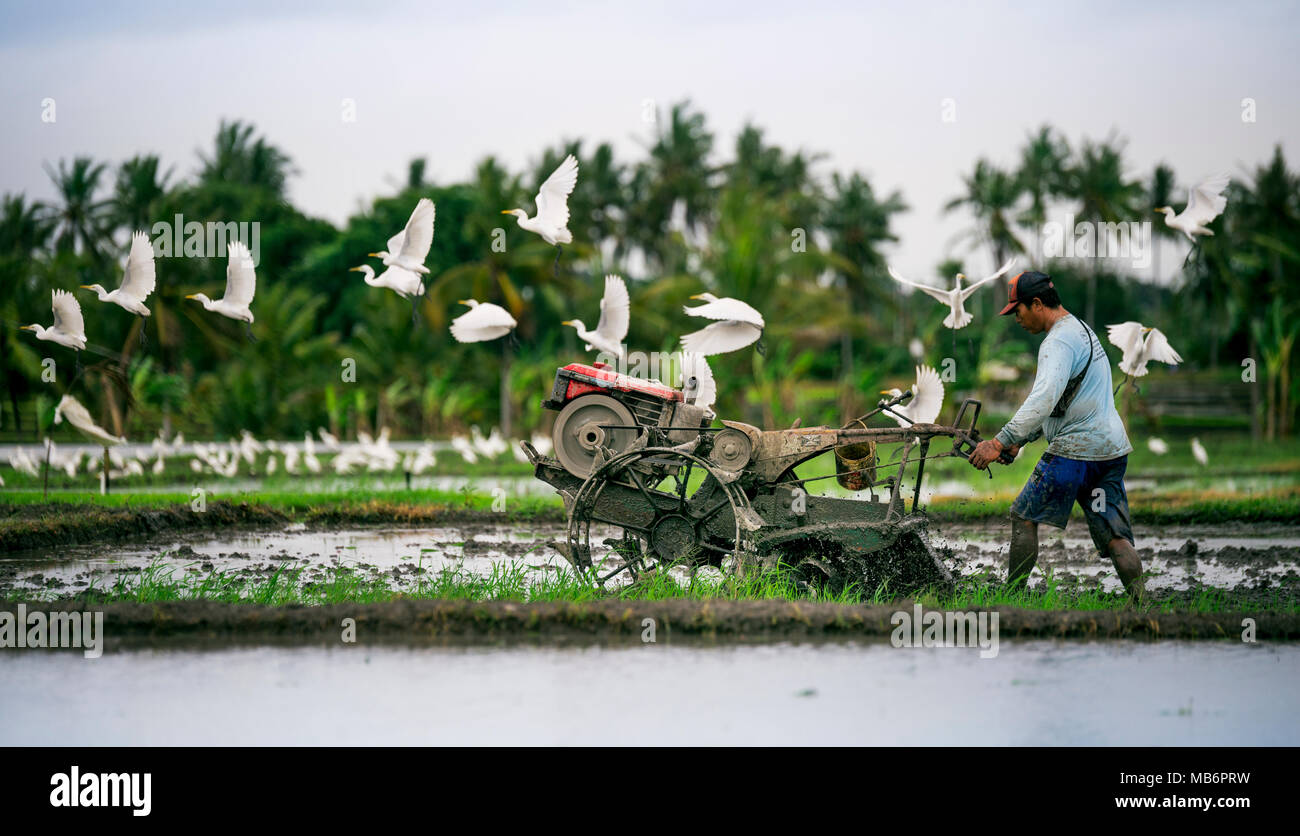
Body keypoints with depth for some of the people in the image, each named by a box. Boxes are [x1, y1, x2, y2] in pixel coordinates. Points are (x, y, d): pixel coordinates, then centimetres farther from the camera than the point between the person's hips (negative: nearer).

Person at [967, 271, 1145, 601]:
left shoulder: (1059, 342, -13)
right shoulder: (1081, 330, 21)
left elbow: (1044, 400, -29)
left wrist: (1000, 442, -33)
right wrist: (1019, 440, 25)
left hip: (1077, 449, -9)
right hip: (1112, 449, 9)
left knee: (1024, 516, 4)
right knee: (1114, 535, 3)